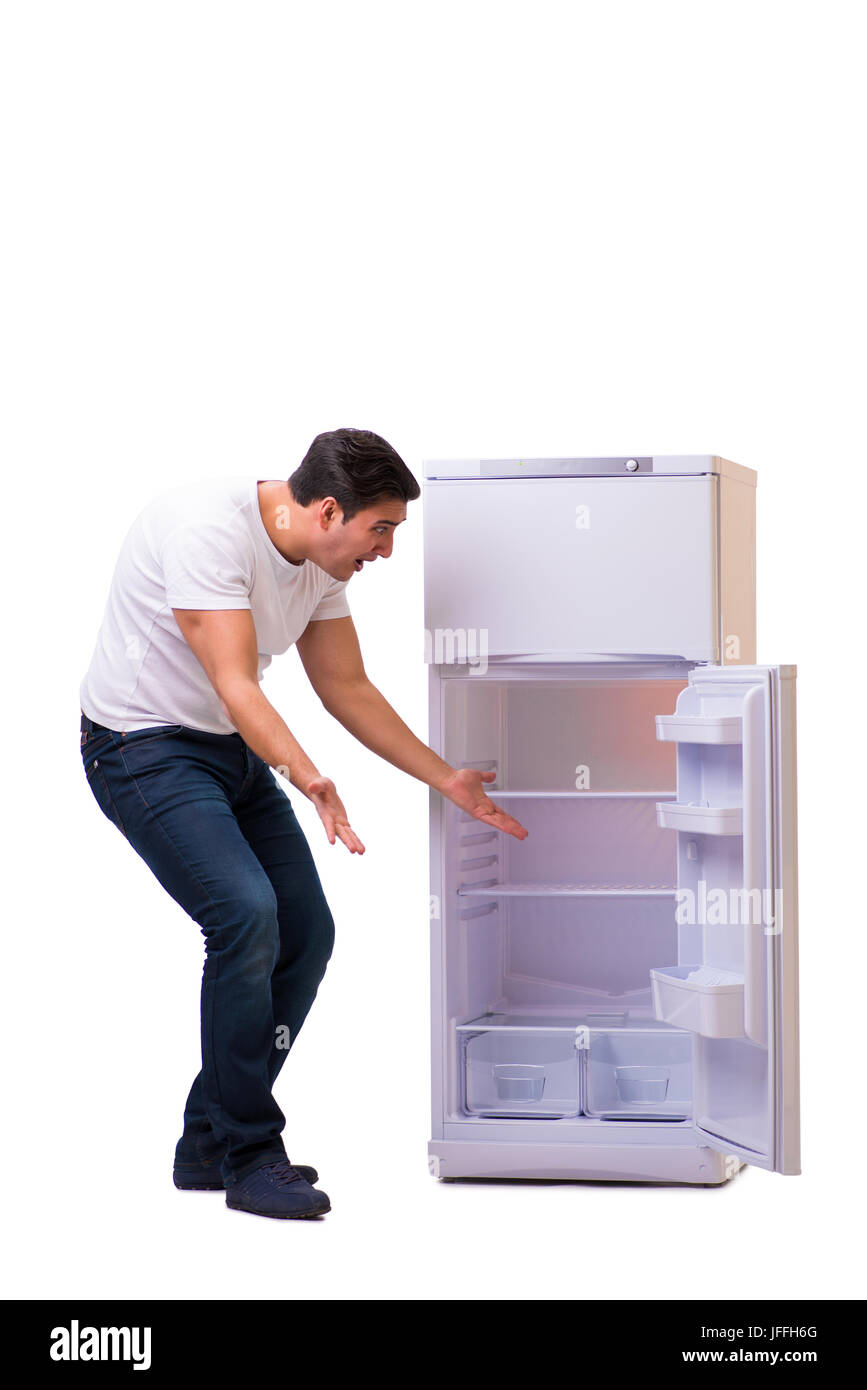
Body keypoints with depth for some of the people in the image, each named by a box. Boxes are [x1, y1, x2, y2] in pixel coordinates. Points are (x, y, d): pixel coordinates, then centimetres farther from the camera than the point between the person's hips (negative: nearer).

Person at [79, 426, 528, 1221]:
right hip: (144, 745, -9)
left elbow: (347, 689, 10)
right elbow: (236, 684, -33)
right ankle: (250, 1156, -12)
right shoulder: (210, 528, -26)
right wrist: (305, 777, -48)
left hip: (233, 750, 9)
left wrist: (446, 779, 7)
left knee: (305, 934, 3)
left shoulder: (321, 561, 1)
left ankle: (210, 1145, 14)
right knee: (247, 914, -25)